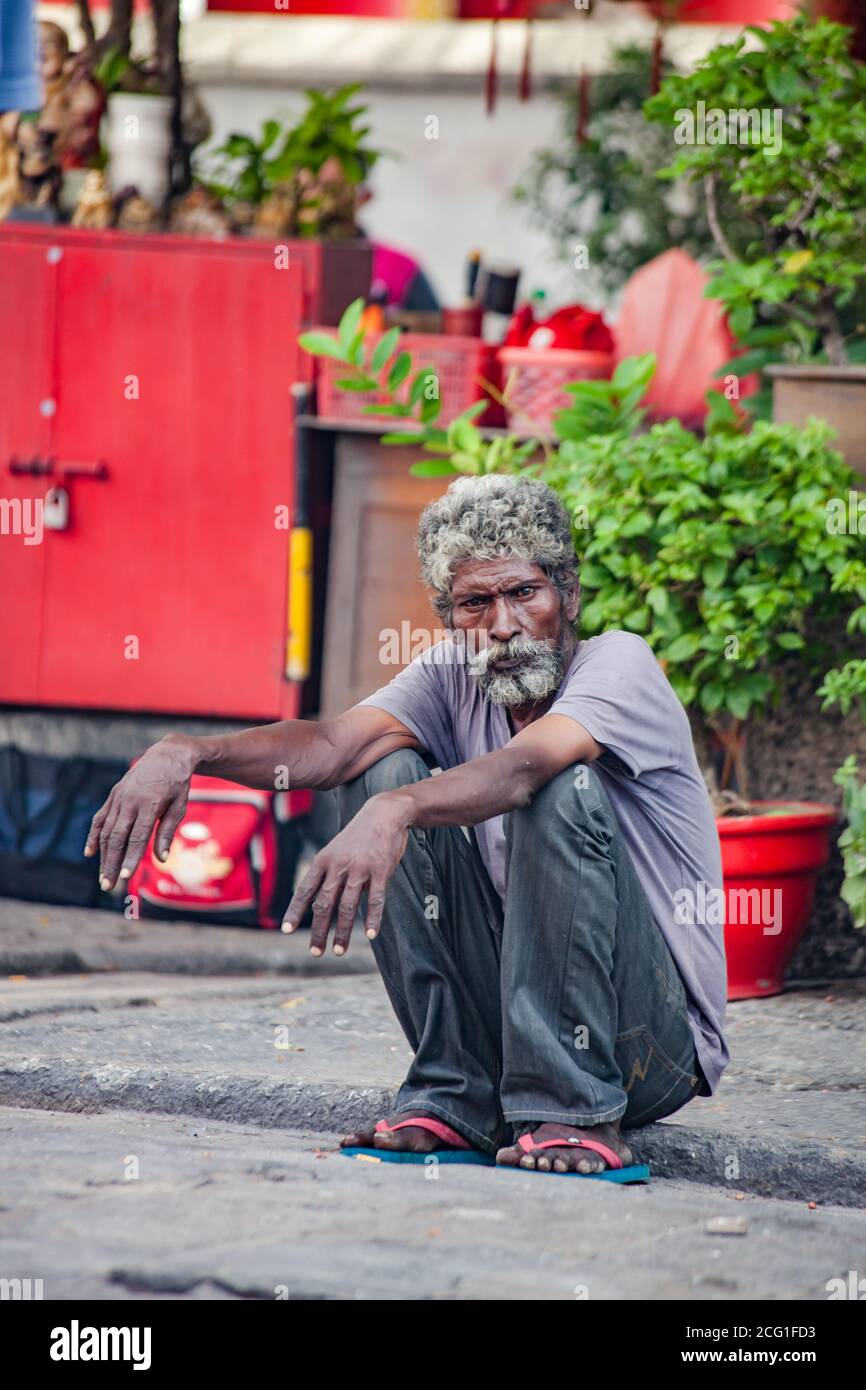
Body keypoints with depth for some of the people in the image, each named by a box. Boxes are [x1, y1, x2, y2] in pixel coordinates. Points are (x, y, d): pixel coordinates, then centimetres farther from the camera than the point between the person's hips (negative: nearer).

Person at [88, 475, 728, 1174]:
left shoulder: (620, 663, -14)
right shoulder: (453, 675, 3)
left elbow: (526, 766, -36)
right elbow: (332, 744, -15)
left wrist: (393, 814, -54)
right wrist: (186, 752, -34)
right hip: (514, 1004, 5)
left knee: (564, 785, -27)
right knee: (385, 772, -8)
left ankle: (578, 1110, -24)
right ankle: (458, 1097, -9)